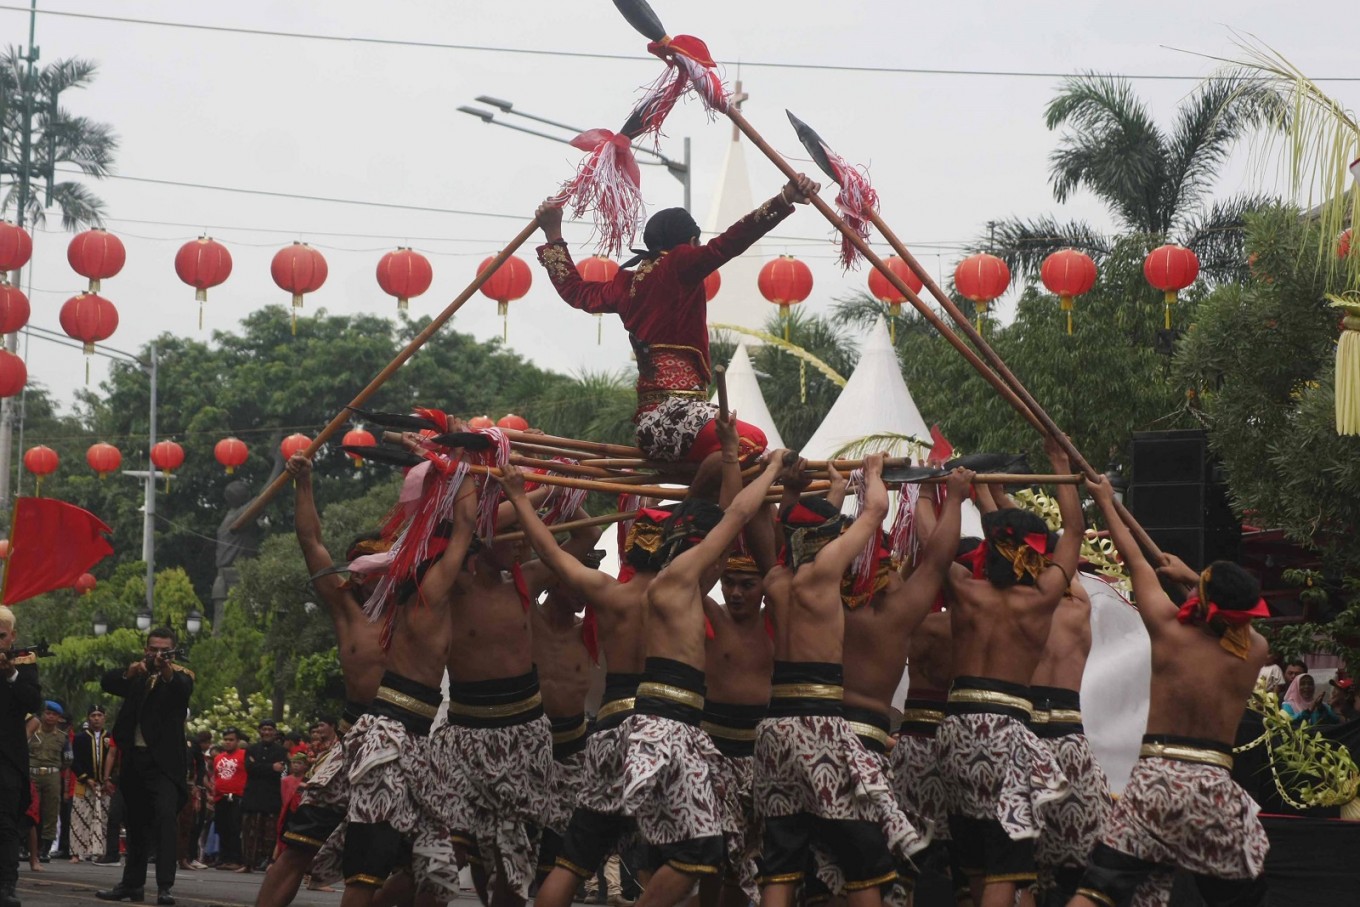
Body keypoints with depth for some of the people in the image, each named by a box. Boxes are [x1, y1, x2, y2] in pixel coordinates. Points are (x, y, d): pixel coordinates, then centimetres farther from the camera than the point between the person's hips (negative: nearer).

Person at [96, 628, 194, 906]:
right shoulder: (138, 675, 13)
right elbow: (107, 683, -3)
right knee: (137, 823, 13)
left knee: (165, 817, -19)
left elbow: (183, 689, -23)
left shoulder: (180, 676, 1)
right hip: (134, 758, 5)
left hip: (163, 760, -5)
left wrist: (168, 672, -44)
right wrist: (128, 673, -23)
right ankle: (132, 883, 23)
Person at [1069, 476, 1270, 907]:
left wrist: (1106, 502, 28)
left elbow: (1136, 561, 14)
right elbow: (1233, 613, 29)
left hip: (1155, 777, -1)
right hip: (1215, 786, 1)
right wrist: (1192, 578, 42)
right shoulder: (1254, 653, 4)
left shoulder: (1167, 629, 0)